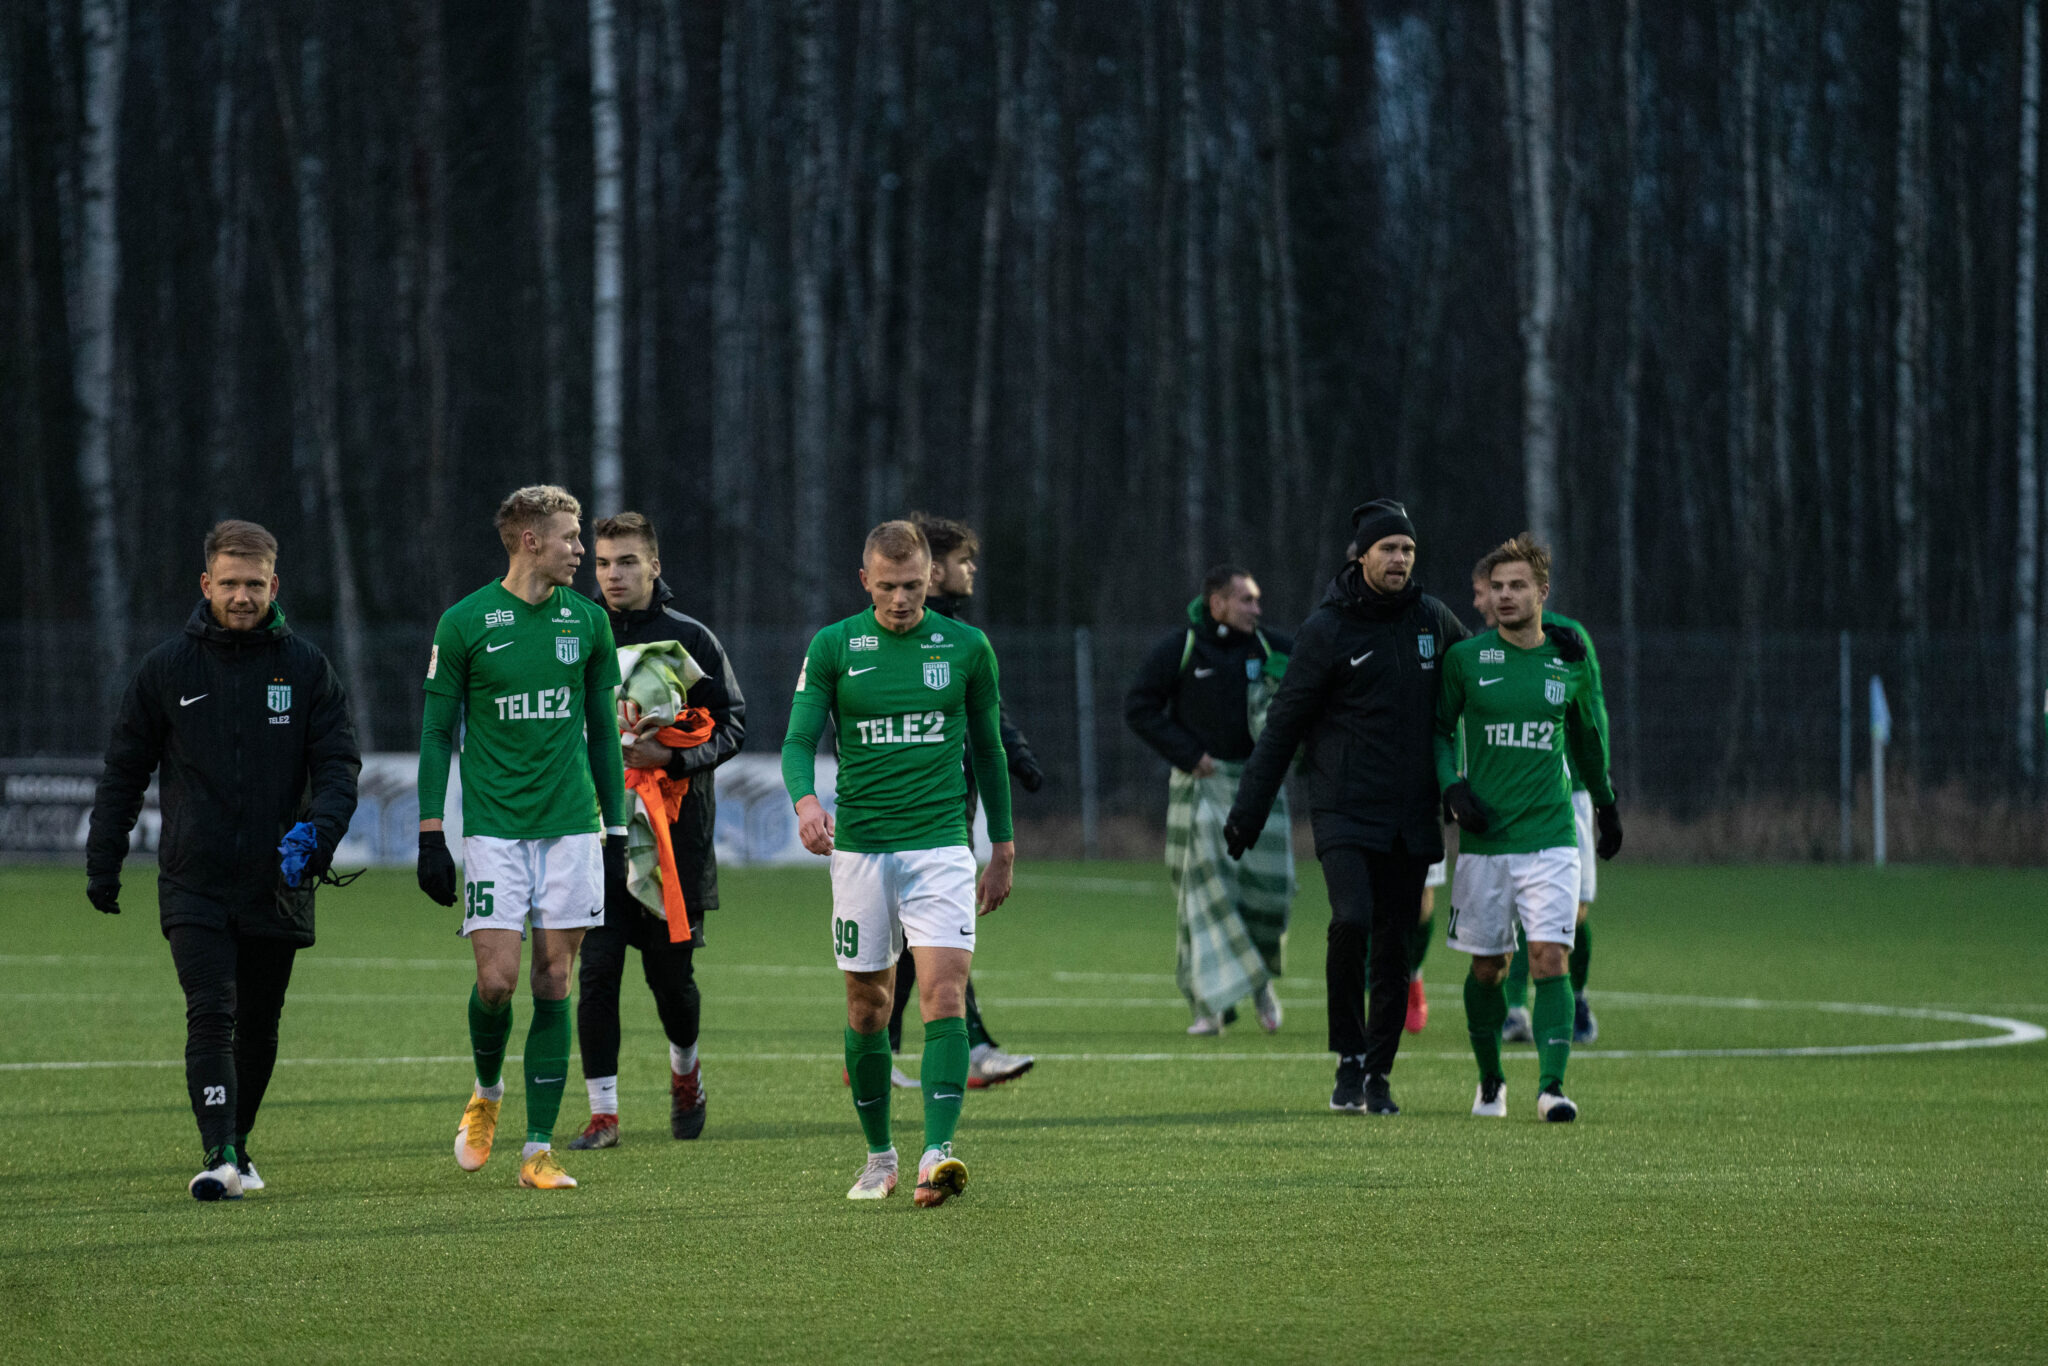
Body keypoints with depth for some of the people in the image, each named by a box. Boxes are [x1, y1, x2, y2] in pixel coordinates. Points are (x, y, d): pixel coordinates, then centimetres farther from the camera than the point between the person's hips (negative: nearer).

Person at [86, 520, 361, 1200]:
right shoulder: (165, 669, 2)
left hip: (277, 884, 2)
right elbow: (124, 771, 9)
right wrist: (102, 863, 7)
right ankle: (219, 1156, -21)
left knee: (259, 1028, 12)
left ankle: (238, 1146, 29)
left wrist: (317, 829, -18)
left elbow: (339, 760, 1)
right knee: (211, 1016, -16)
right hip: (194, 884, -2)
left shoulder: (305, 667, 3)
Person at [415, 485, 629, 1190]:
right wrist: (431, 834, -3)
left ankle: (539, 1150, 4)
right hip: (494, 831, -3)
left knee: (553, 984, 0)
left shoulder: (588, 621, 8)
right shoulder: (466, 623, -3)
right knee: (497, 978, -10)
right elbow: (437, 733, 2)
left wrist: (616, 832, 12)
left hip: (572, 827, 3)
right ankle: (487, 1093, 20)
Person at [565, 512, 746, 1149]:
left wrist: (673, 756, -16)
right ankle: (603, 1112, -1)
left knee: (670, 971, 5)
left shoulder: (690, 638, 2)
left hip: (676, 833, -1)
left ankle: (685, 1068, 36)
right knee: (597, 971, -8)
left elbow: (732, 723, 0)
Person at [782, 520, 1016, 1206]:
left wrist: (1003, 848, 13)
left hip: (941, 846, -1)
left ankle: (936, 1156, -23)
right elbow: (799, 739, -3)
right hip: (860, 847, 1)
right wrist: (806, 799, -24)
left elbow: (988, 748, 13)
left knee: (944, 994, -16)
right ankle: (879, 1156, 23)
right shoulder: (833, 647, 1)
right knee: (867, 1008, 7)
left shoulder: (967, 647, 3)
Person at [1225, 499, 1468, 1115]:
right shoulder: (1327, 629, -4)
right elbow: (1283, 725, -1)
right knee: (1351, 921, -21)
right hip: (1345, 810, -4)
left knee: (1394, 946, 3)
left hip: (1411, 817, 4)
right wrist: (1248, 810, -3)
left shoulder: (1432, 620, 7)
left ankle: (1377, 1074, 12)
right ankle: (1350, 1058, -8)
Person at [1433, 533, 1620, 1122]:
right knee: (1486, 968, 7)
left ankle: (1552, 1085, -19)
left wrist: (1605, 802, 29)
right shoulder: (1465, 659, -1)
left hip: (1550, 838, 0)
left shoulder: (1570, 661, 4)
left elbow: (1587, 733, 21)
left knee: (1550, 959, -13)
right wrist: (1452, 789, -7)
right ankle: (1490, 1081, 26)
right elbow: (1438, 730, 9)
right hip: (1484, 841, 0)